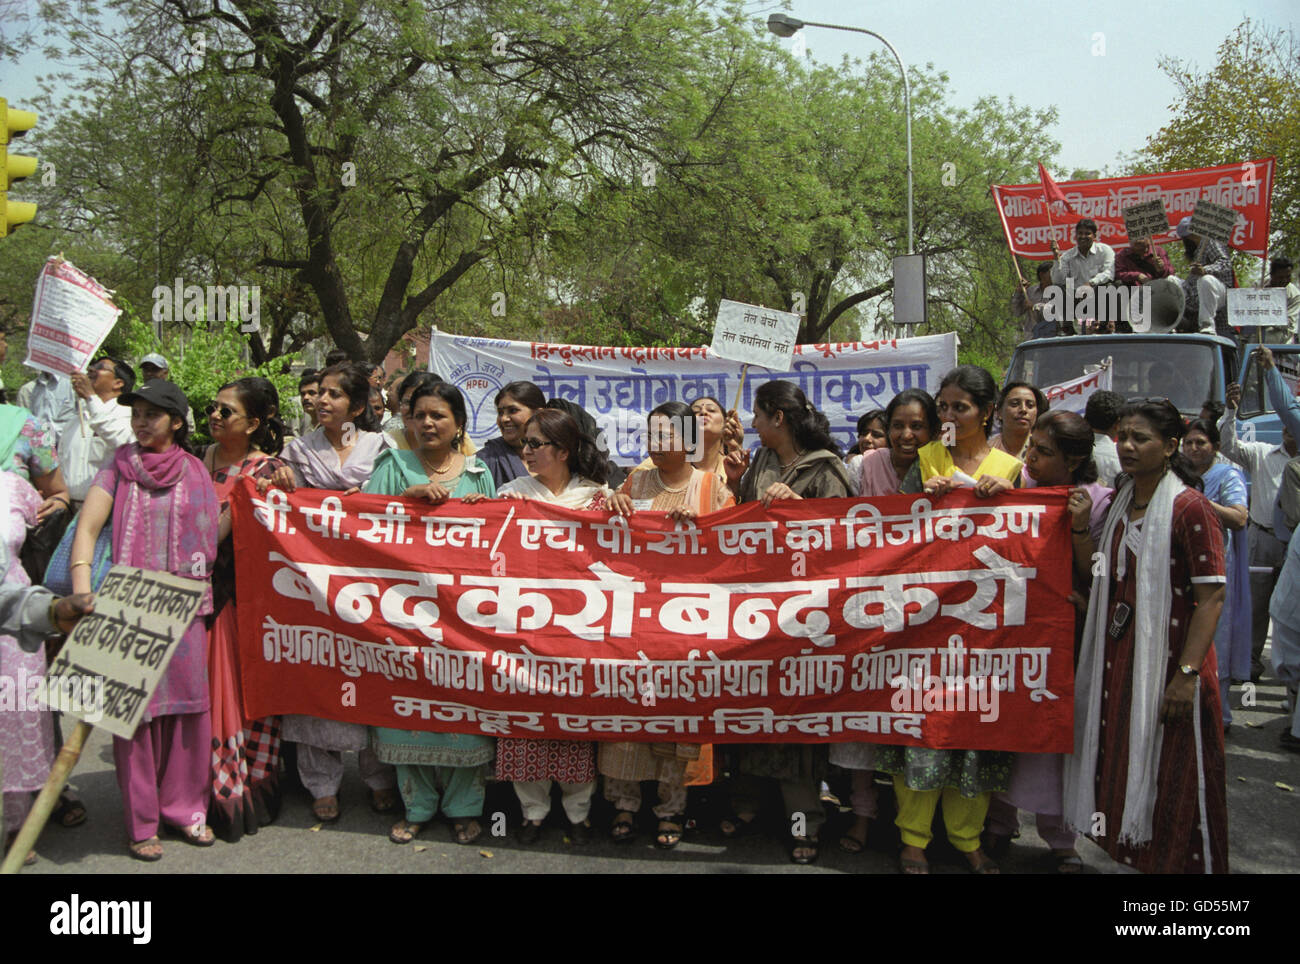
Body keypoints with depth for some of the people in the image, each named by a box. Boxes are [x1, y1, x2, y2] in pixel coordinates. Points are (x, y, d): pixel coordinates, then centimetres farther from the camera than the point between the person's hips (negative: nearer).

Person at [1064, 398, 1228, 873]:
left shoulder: (1190, 507, -13)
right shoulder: (1121, 502, 10)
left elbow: (1211, 596, -17)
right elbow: (1095, 572, 19)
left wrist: (1187, 674, -22)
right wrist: (1081, 526, 2)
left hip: (1167, 663, -7)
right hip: (1120, 658, 7)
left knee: (1170, 782, 2)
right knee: (1123, 768, 15)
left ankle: (1177, 861, 17)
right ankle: (1137, 858, 29)